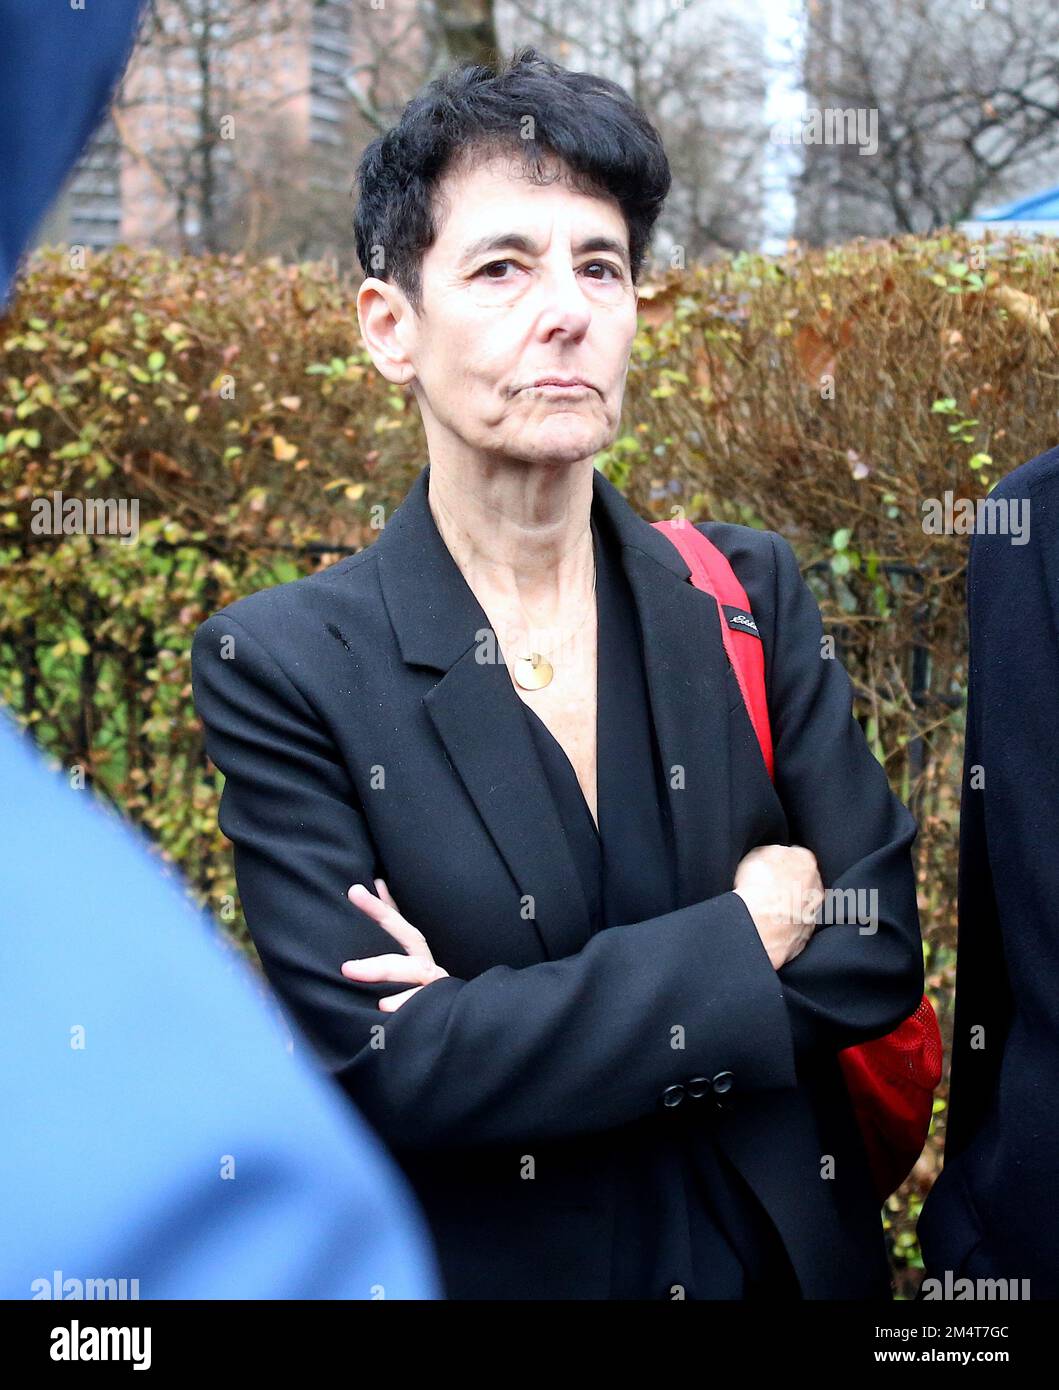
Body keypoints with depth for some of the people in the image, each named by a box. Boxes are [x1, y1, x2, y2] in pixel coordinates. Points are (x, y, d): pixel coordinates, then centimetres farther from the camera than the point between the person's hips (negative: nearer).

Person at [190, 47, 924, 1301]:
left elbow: (880, 945, -9)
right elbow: (377, 1067, -20)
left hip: (787, 1250, 3)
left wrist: (519, 1026, -19)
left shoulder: (751, 594, -5)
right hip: (480, 1260, -2)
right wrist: (744, 932, -20)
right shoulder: (282, 666, -14)